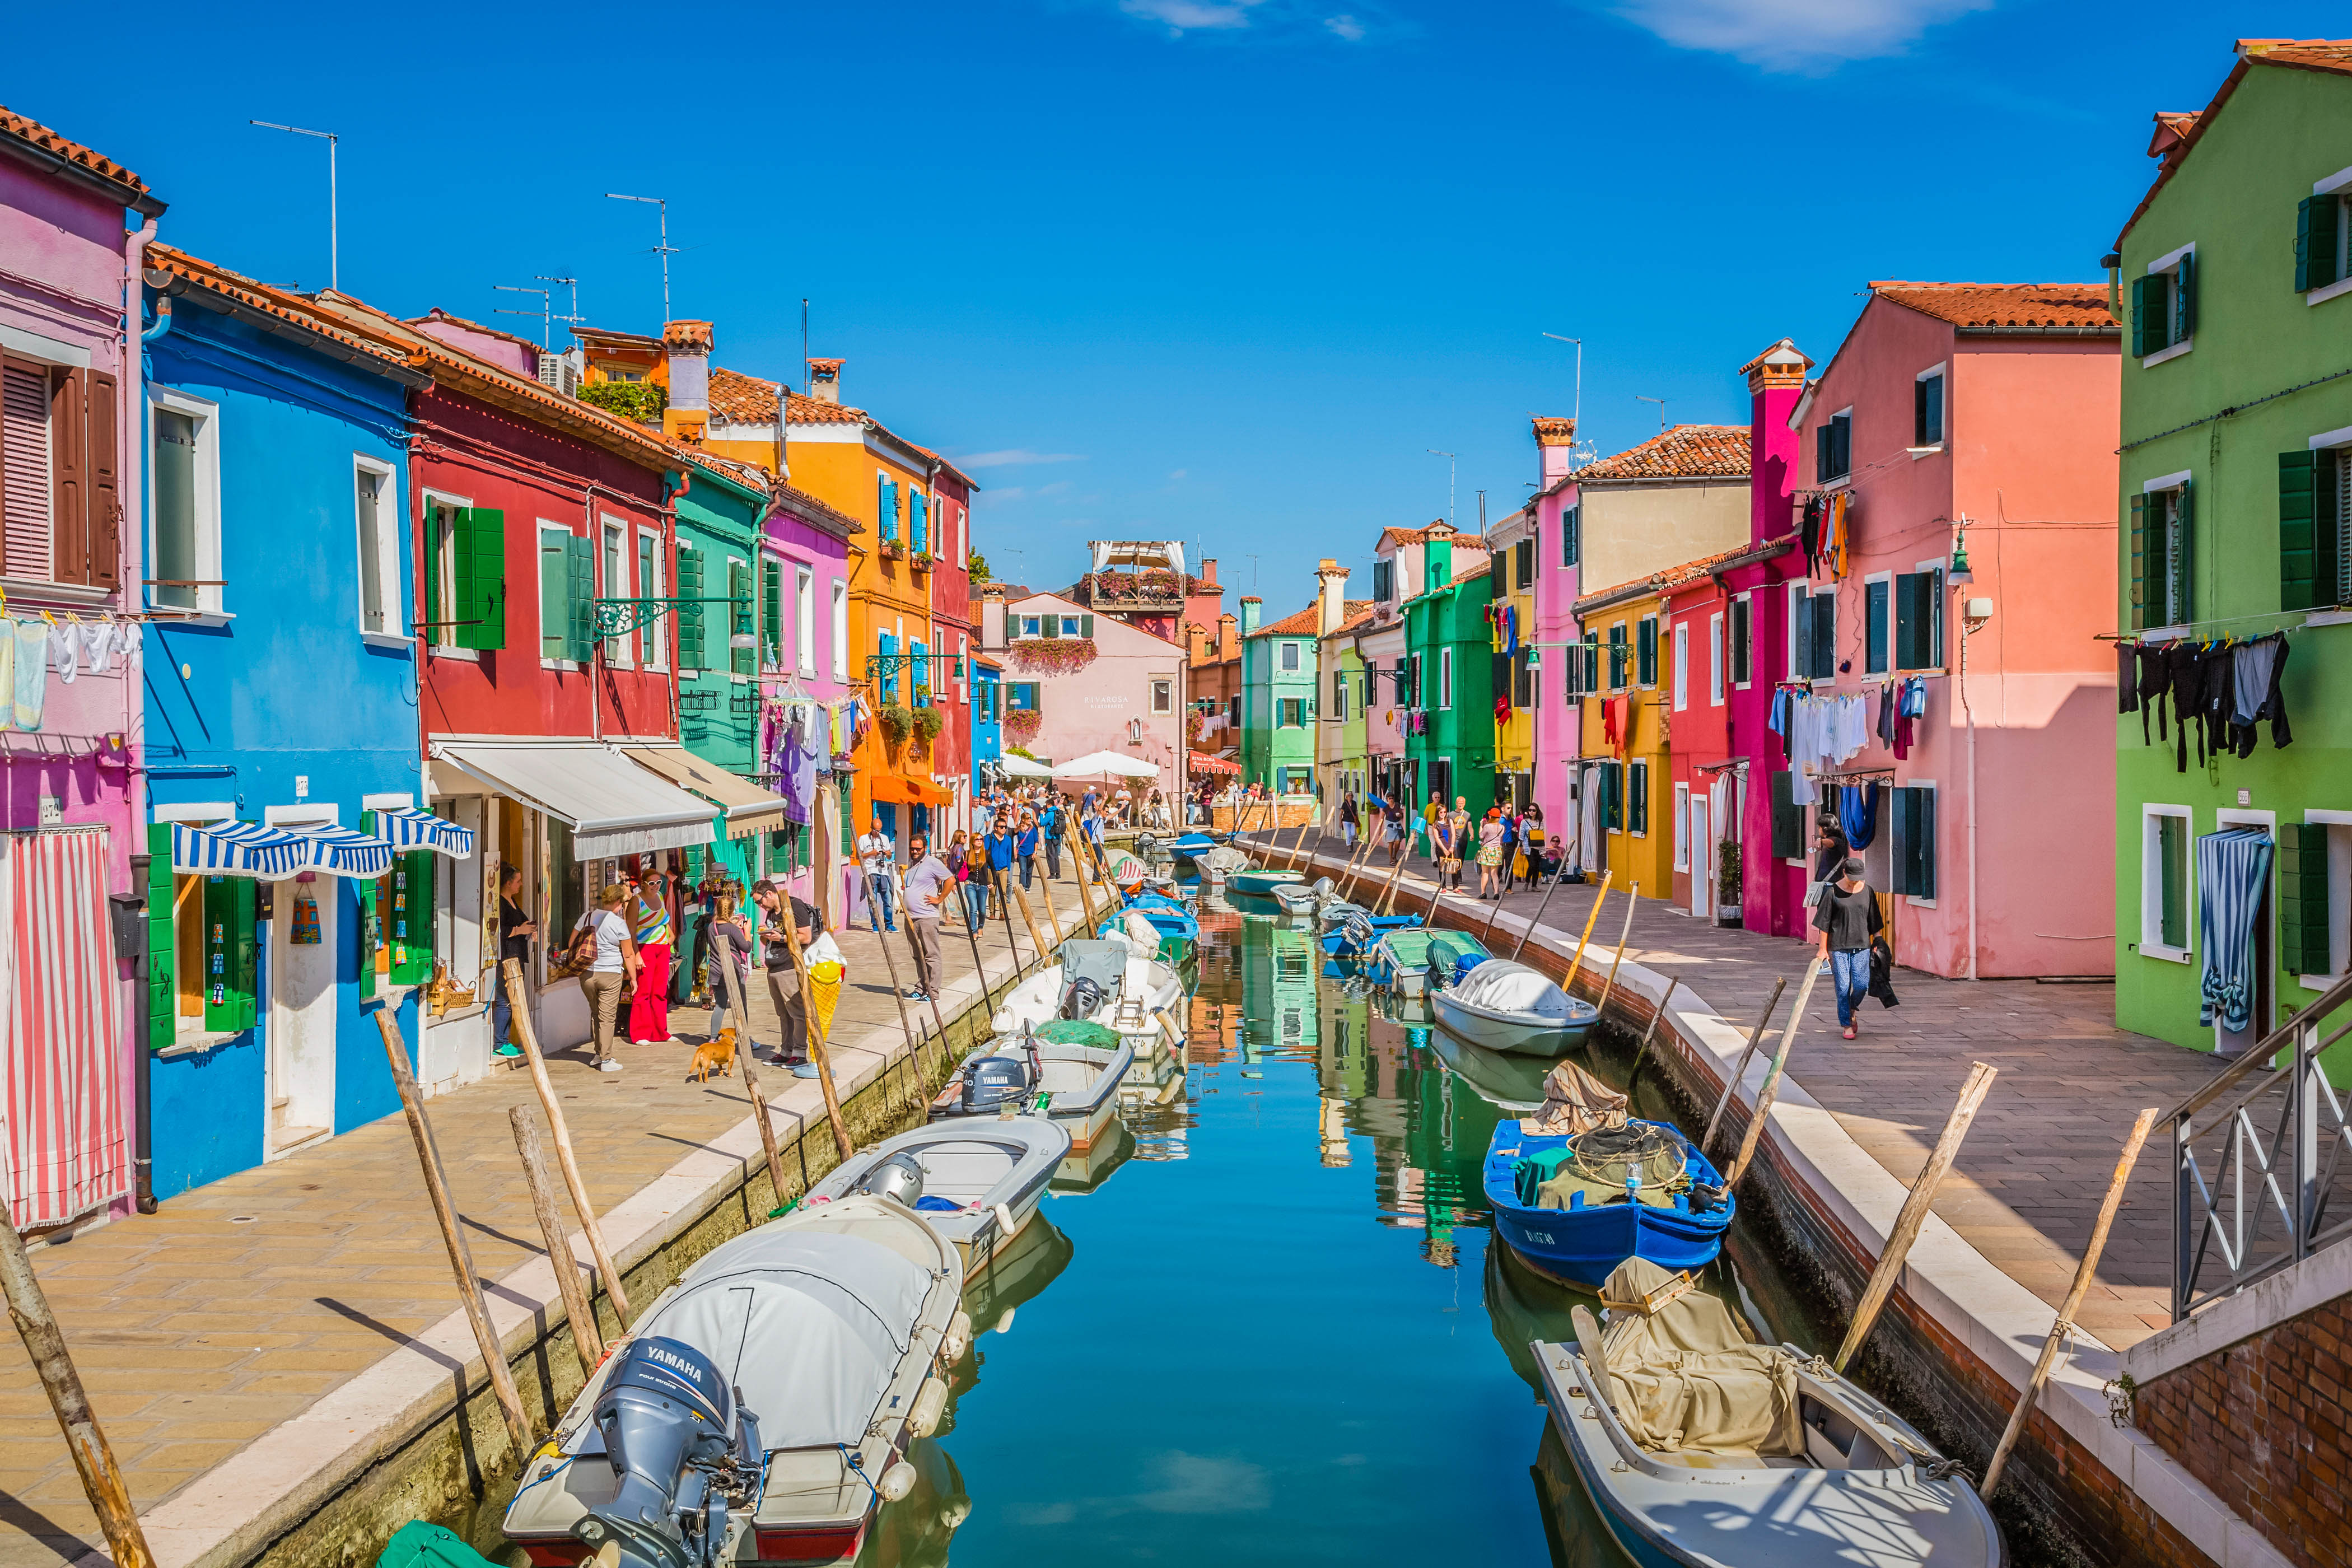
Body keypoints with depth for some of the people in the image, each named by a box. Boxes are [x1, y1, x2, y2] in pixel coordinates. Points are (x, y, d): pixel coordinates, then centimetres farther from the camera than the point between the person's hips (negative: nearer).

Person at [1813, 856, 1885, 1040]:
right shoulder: (1833, 892, -2)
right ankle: (1847, 1025, 8)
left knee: (1861, 985, -7)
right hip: (1838, 946, -2)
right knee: (1843, 987, -3)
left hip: (1861, 945, 2)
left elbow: (1874, 921, 14)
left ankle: (1852, 1009, 23)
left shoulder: (1867, 891, 7)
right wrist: (1823, 949, -3)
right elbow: (1824, 923, -1)